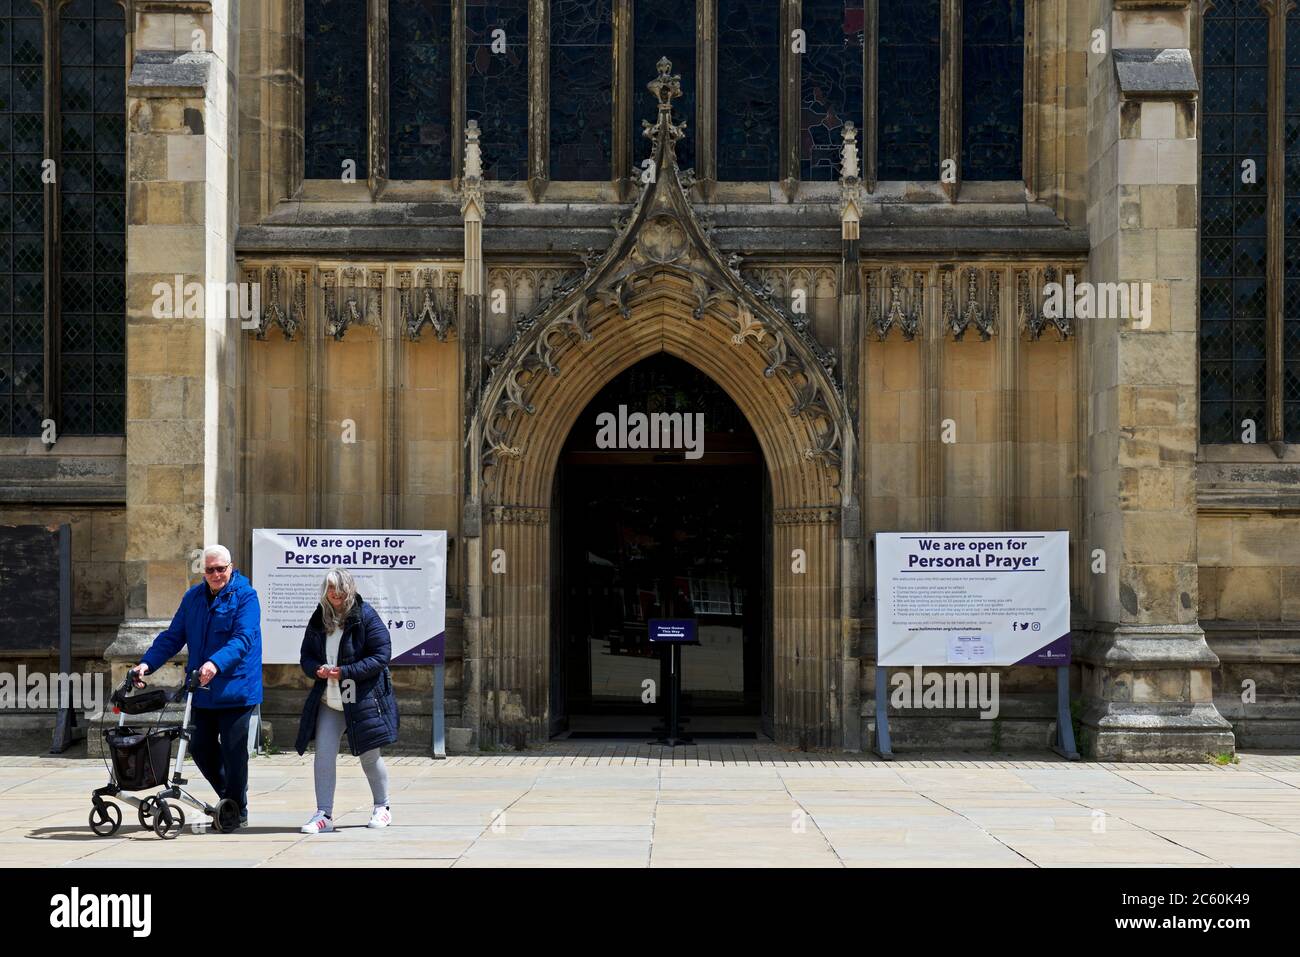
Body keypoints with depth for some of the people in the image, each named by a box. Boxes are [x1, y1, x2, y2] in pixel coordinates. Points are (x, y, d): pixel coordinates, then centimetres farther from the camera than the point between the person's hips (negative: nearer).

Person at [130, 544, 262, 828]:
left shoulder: (245, 596, -9)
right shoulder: (193, 597, 9)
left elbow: (243, 639, -22)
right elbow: (173, 636, 11)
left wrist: (216, 664, -37)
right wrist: (147, 663, -4)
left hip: (235, 690, -6)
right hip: (202, 691, 6)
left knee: (233, 751, -1)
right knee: (201, 748, 9)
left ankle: (238, 810, 14)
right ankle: (227, 796, 30)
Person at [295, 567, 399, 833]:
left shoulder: (366, 617, -9)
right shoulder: (319, 619, 7)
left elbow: (381, 656, -13)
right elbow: (306, 655, 14)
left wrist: (345, 672, -20)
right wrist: (316, 669, -10)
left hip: (363, 699, -4)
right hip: (328, 701, 4)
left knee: (369, 756, 7)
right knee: (323, 756, -4)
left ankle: (383, 807, 27)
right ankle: (324, 815, 1)